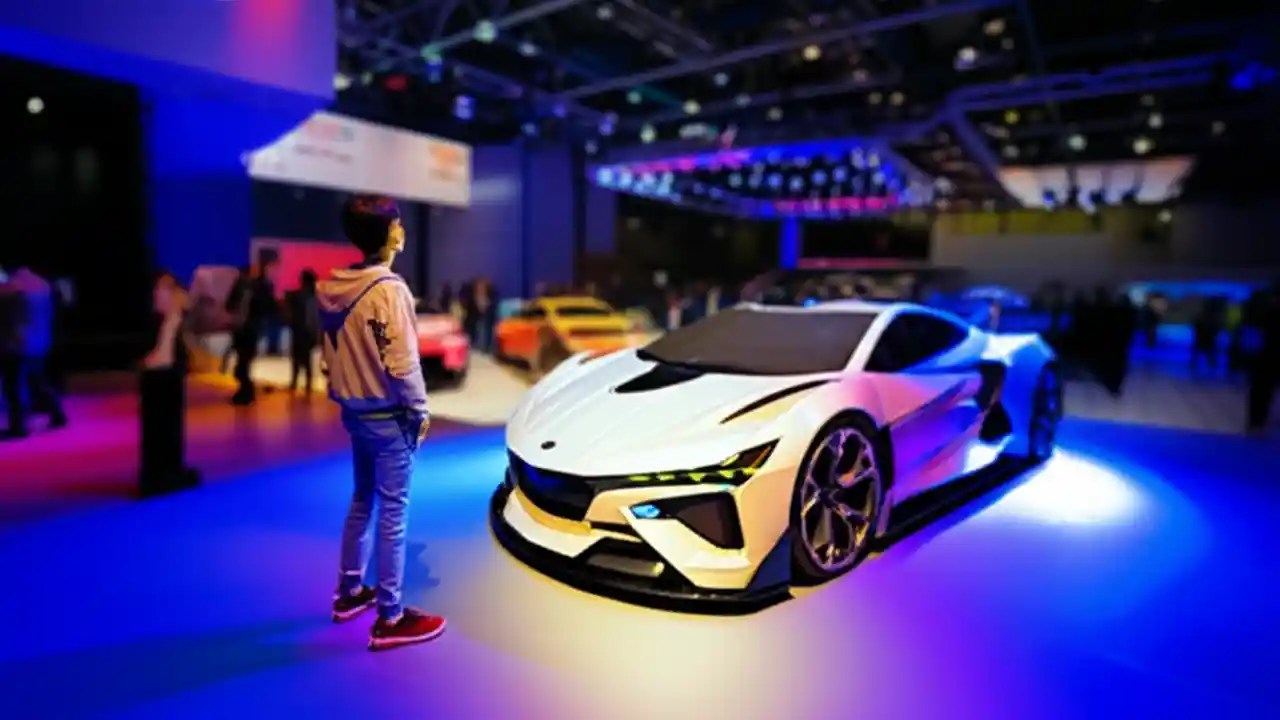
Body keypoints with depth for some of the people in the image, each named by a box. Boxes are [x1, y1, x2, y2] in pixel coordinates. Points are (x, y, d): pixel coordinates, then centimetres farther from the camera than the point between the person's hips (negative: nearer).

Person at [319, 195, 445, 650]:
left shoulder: (333, 288, 5)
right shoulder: (389, 289, -20)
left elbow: (330, 353, 10)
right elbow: (402, 363, -21)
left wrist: (344, 393, 19)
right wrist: (420, 411, -10)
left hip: (354, 411, 9)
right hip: (388, 416, -8)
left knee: (361, 501, 21)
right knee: (393, 512, -1)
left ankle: (350, 592, 35)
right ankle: (390, 619, 8)